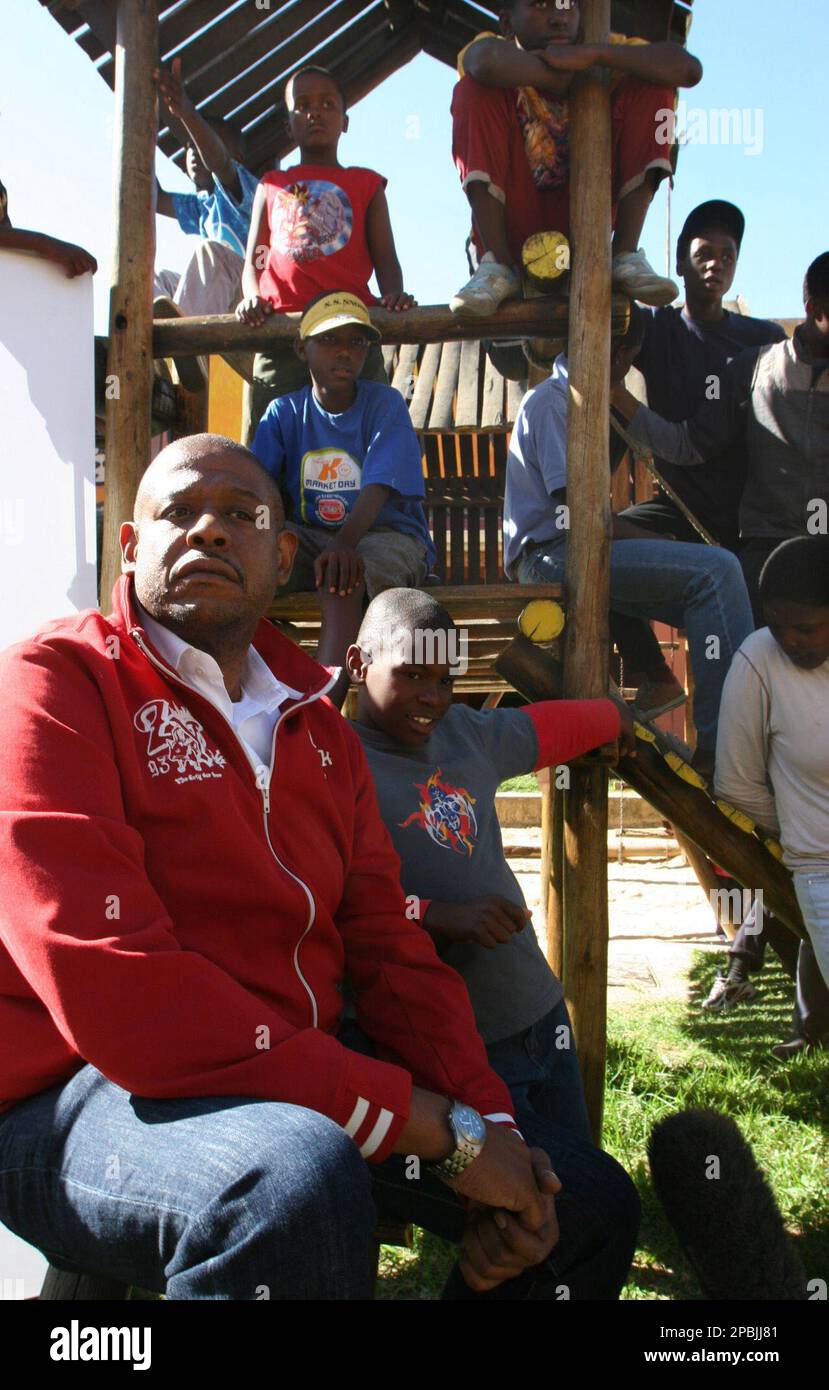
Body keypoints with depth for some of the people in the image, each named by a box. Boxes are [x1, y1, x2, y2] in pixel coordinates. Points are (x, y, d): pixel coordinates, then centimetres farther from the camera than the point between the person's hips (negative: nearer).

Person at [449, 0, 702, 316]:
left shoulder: (601, 55, 3)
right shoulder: (496, 47, -4)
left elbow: (689, 68, -14)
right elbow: (488, 62, -33)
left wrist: (591, 54, -20)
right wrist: (561, 78, -17)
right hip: (513, 229, -2)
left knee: (650, 87, -9)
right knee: (476, 89, -19)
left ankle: (625, 255, -20)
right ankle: (497, 264, -25)